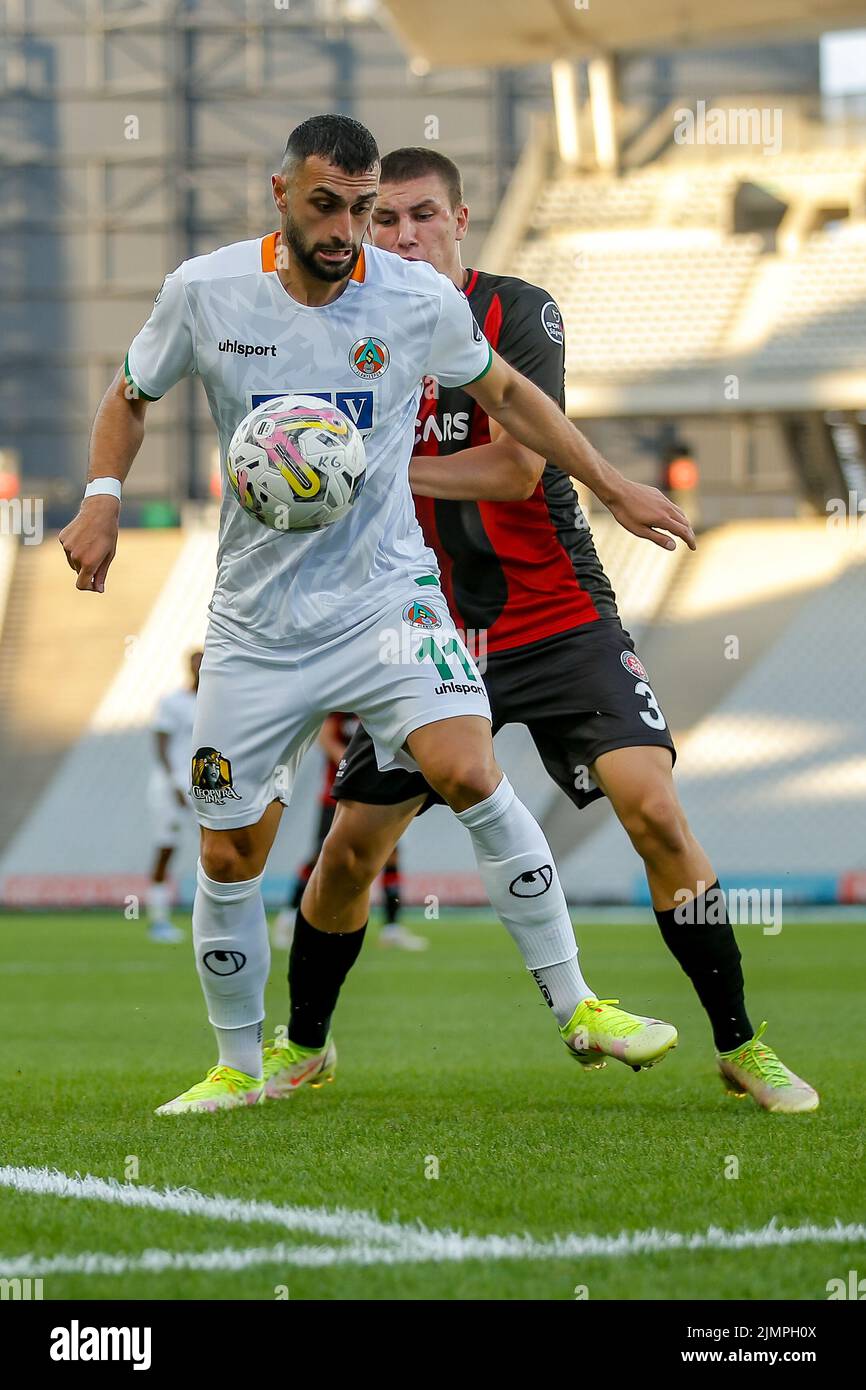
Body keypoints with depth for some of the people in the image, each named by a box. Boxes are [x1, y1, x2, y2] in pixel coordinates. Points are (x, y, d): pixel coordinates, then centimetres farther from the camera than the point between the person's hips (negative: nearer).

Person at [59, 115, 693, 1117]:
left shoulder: (422, 301, -6)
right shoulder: (204, 293, -6)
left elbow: (503, 394, 12)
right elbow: (130, 396, 12)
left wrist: (613, 489, 12)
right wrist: (103, 497, -6)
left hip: (386, 597, -1)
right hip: (255, 619, 2)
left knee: (469, 775, -24)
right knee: (227, 855, 3)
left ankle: (580, 1009, -13)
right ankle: (241, 1066, 24)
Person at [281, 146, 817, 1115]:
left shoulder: (518, 312, -10)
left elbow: (516, 467, -20)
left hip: (560, 622, -3)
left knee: (654, 811, -19)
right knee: (349, 851, 2)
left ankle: (739, 1047, -8)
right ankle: (301, 1044, 26)